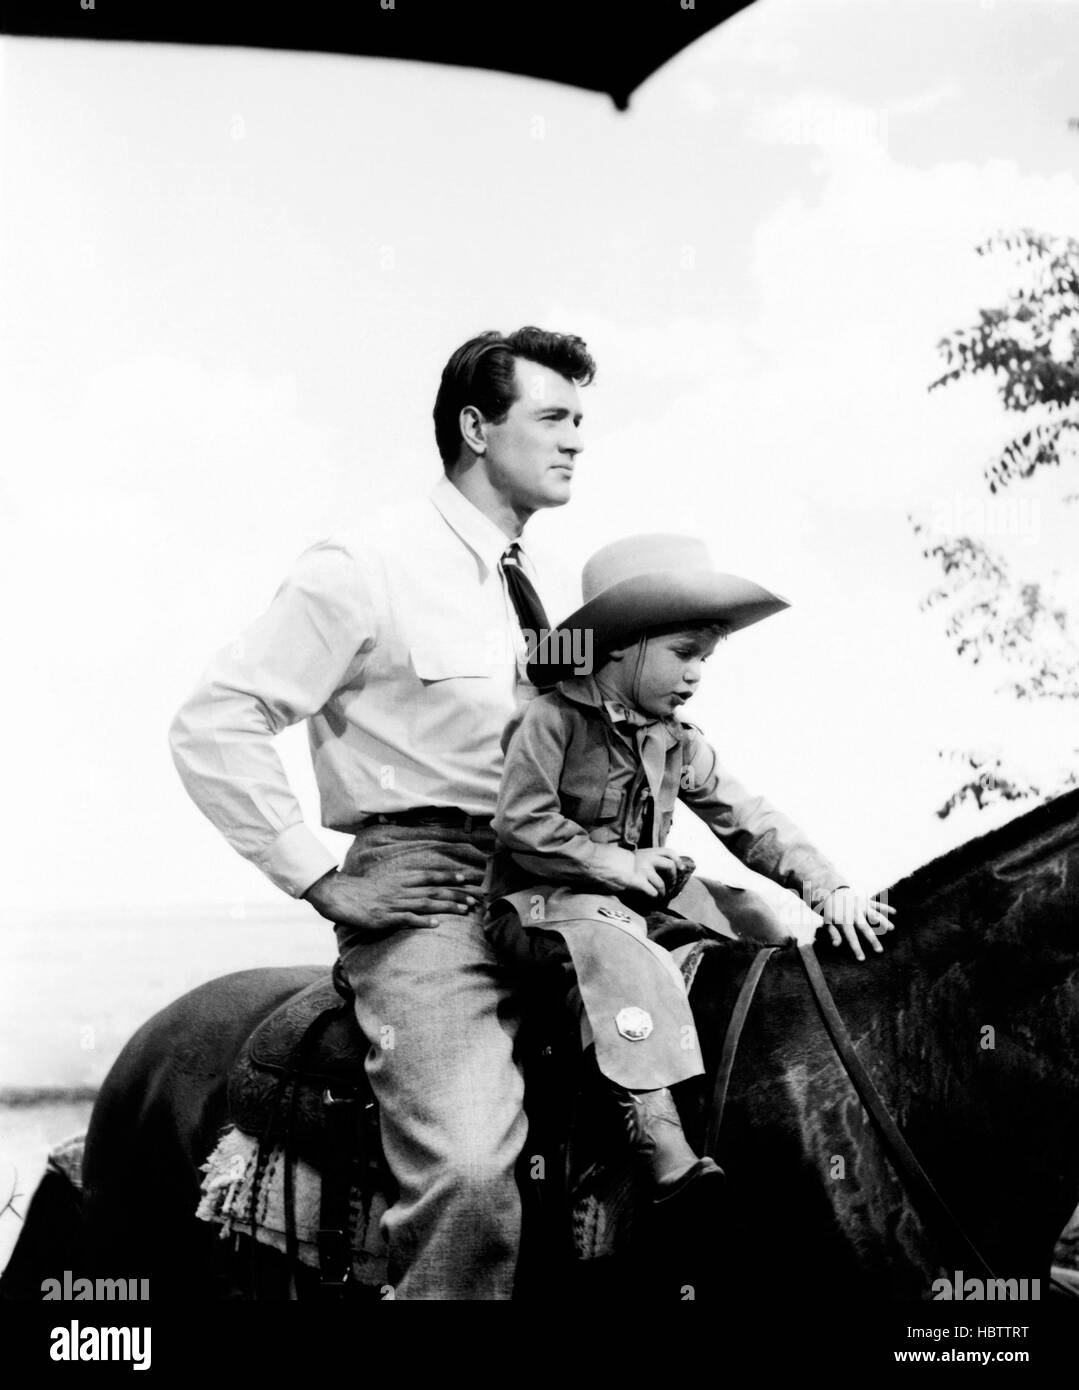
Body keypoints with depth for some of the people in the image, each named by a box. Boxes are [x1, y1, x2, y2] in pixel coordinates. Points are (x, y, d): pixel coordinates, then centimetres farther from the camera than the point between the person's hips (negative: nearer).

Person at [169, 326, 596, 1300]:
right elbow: (214, 725, -10)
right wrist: (317, 877, -13)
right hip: (423, 891, -8)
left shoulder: (534, 593, 17)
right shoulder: (369, 568, -5)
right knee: (469, 1175, -26)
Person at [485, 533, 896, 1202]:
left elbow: (749, 821, 8)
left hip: (639, 900, 8)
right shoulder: (551, 720, -8)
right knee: (615, 947, -37)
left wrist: (826, 884, -6)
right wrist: (615, 864, -17)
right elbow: (521, 822, -16)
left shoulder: (680, 744, 12)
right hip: (541, 904, -8)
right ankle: (667, 1158, -48)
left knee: (747, 912, -9)